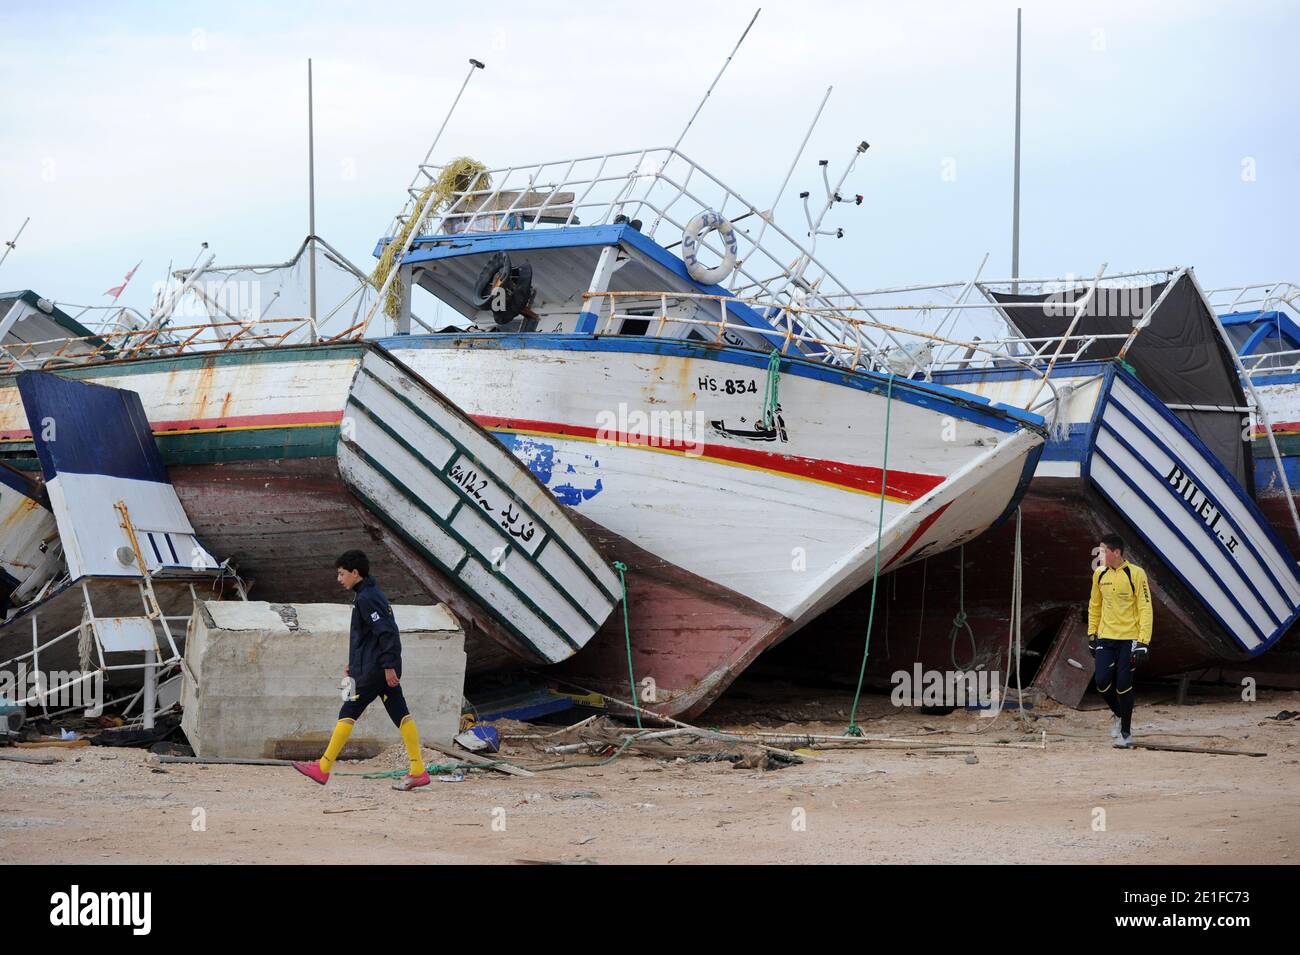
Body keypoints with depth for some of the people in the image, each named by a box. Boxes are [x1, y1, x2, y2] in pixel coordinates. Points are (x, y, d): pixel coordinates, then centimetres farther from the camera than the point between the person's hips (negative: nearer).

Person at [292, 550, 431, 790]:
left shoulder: (366, 598, -13)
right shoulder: (371, 594, 18)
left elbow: (386, 632, -21)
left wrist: (388, 665, -22)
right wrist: (353, 664, 25)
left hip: (373, 671, -10)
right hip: (384, 670, 10)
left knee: (347, 714, -5)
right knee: (401, 715, 5)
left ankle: (323, 769, -2)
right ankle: (418, 772, 2)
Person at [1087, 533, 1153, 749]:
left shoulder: (1135, 574, -10)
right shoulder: (1099, 574, 6)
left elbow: (1145, 608, -11)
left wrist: (1143, 642, -17)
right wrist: (1092, 634, 15)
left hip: (1129, 639, -4)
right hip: (1105, 638, 4)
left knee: (1123, 685, -6)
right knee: (1102, 682, -5)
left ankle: (1126, 732, 9)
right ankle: (1120, 715, 23)